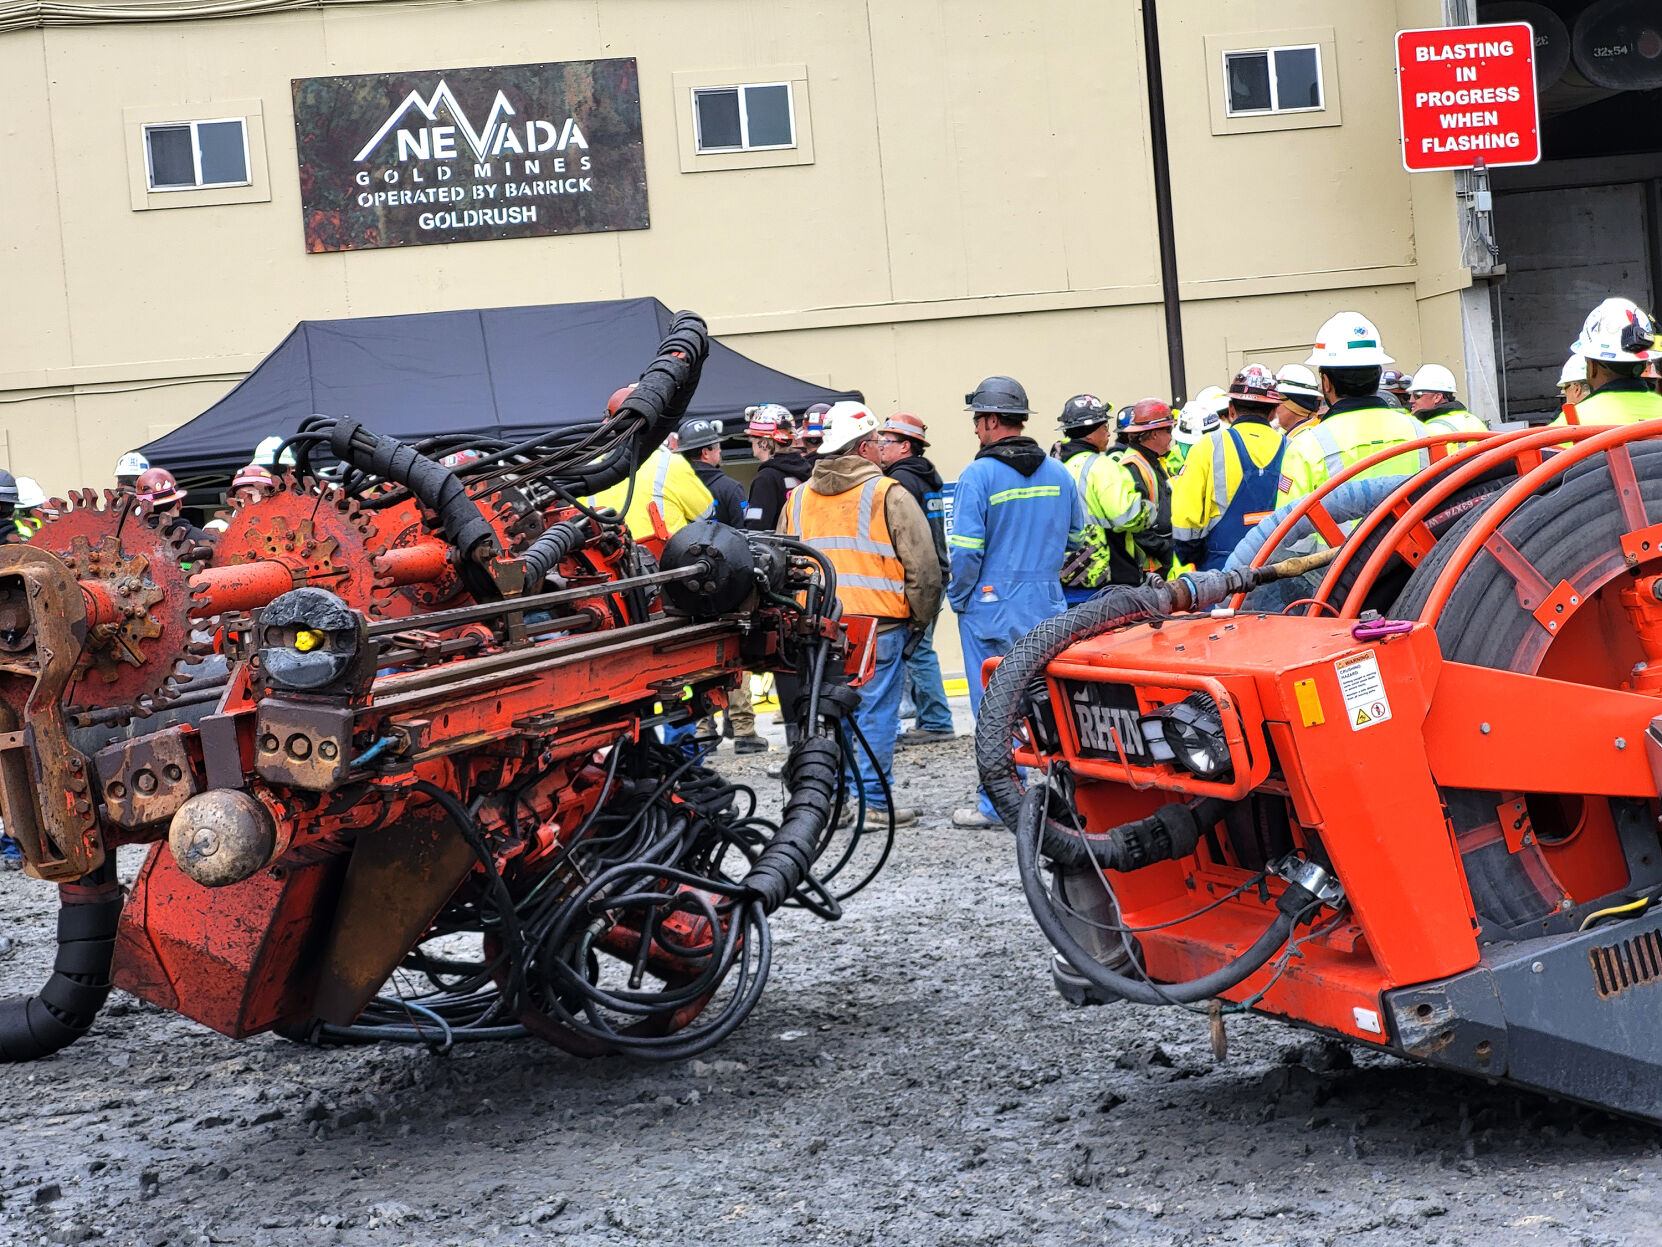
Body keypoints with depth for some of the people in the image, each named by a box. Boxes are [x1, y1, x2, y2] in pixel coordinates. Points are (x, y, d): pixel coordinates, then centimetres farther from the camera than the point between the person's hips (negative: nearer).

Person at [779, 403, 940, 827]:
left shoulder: (798, 498, 12)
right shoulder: (888, 495, -6)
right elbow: (922, 565, -8)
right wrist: (919, 617, 5)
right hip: (878, 625, -5)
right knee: (876, 712, 1)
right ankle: (877, 801, 4)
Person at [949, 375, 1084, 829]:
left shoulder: (979, 475, -12)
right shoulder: (1058, 473, 6)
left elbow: (965, 549, -15)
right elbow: (1077, 535, 14)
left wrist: (958, 599, -1)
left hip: (991, 607, -5)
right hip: (1048, 604, 5)